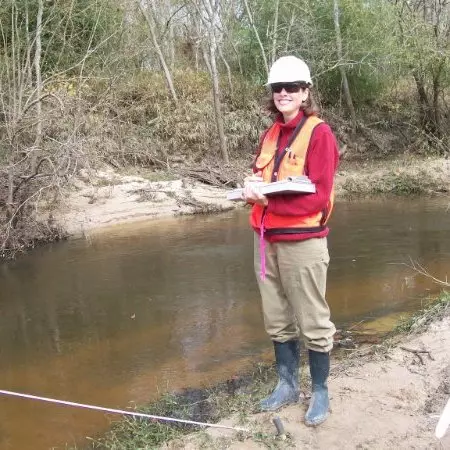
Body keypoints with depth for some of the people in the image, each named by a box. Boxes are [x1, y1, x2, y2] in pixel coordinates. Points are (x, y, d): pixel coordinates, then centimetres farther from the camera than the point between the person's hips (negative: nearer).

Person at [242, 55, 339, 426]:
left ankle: (320, 392, 20)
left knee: (312, 323, 5)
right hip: (267, 240, 7)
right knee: (277, 321, 15)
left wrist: (268, 199, -19)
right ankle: (287, 384, 31)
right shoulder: (271, 134, 11)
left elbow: (318, 196, -15)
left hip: (302, 242, -7)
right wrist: (252, 187, -6)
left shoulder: (319, 133, -9)